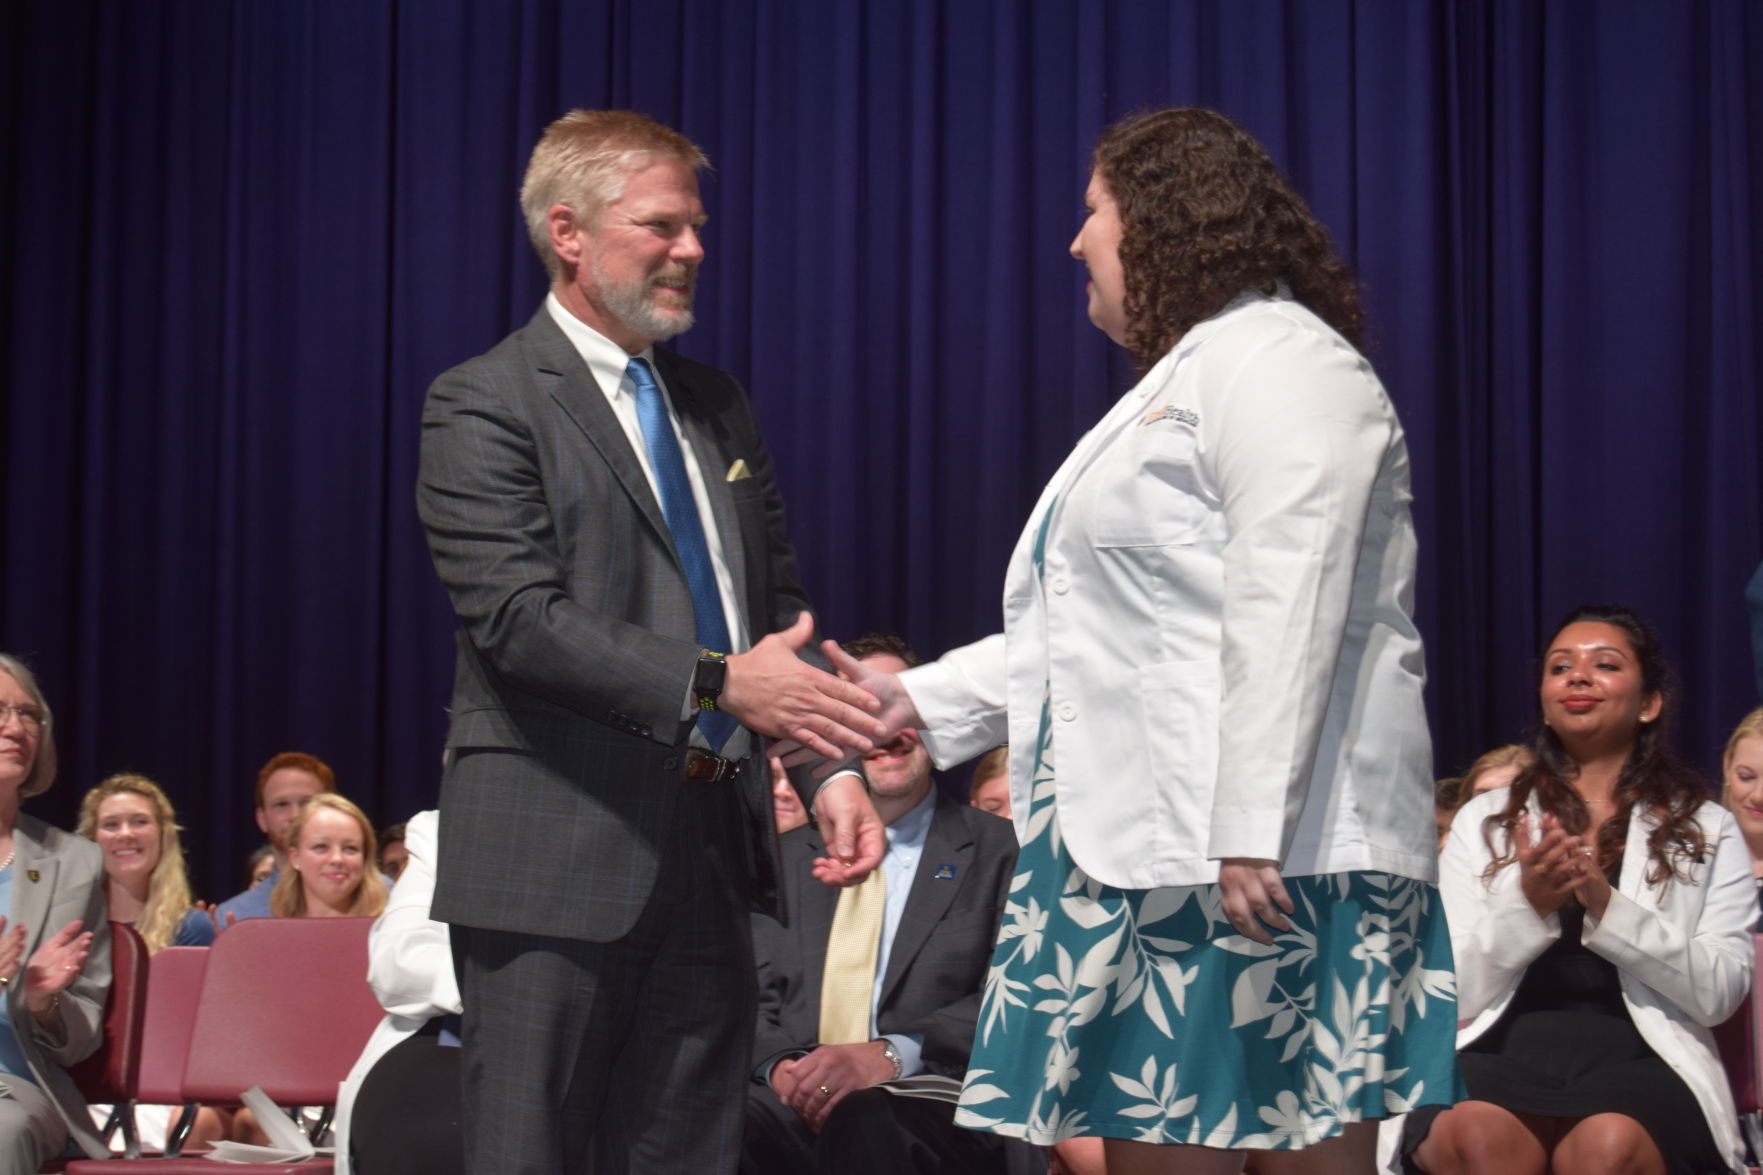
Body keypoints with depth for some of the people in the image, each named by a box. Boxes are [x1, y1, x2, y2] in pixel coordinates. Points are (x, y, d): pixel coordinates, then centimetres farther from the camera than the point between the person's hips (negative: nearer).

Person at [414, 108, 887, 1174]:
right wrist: (718, 684, -23)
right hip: (559, 854, -7)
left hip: (710, 845, 7)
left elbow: (781, 599, 17)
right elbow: (519, 619, -16)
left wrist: (832, 766, 2)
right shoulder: (485, 407, -6)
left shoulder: (717, 404, 17)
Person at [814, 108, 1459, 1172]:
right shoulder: (1184, 379, 28)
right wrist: (921, 699, 24)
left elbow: (1287, 614, -18)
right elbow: (1091, 639, 30)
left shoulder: (1277, 357, -6)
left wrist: (1251, 835, -24)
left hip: (1262, 855, -10)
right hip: (1148, 851, 10)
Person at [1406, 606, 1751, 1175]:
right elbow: (1453, 992, 9)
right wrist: (1528, 905, -9)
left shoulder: (1707, 830, 16)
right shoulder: (1484, 819, 18)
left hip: (1635, 1063, 0)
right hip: (1500, 1056, 0)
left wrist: (1606, 904, -11)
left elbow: (1721, 993, 2)